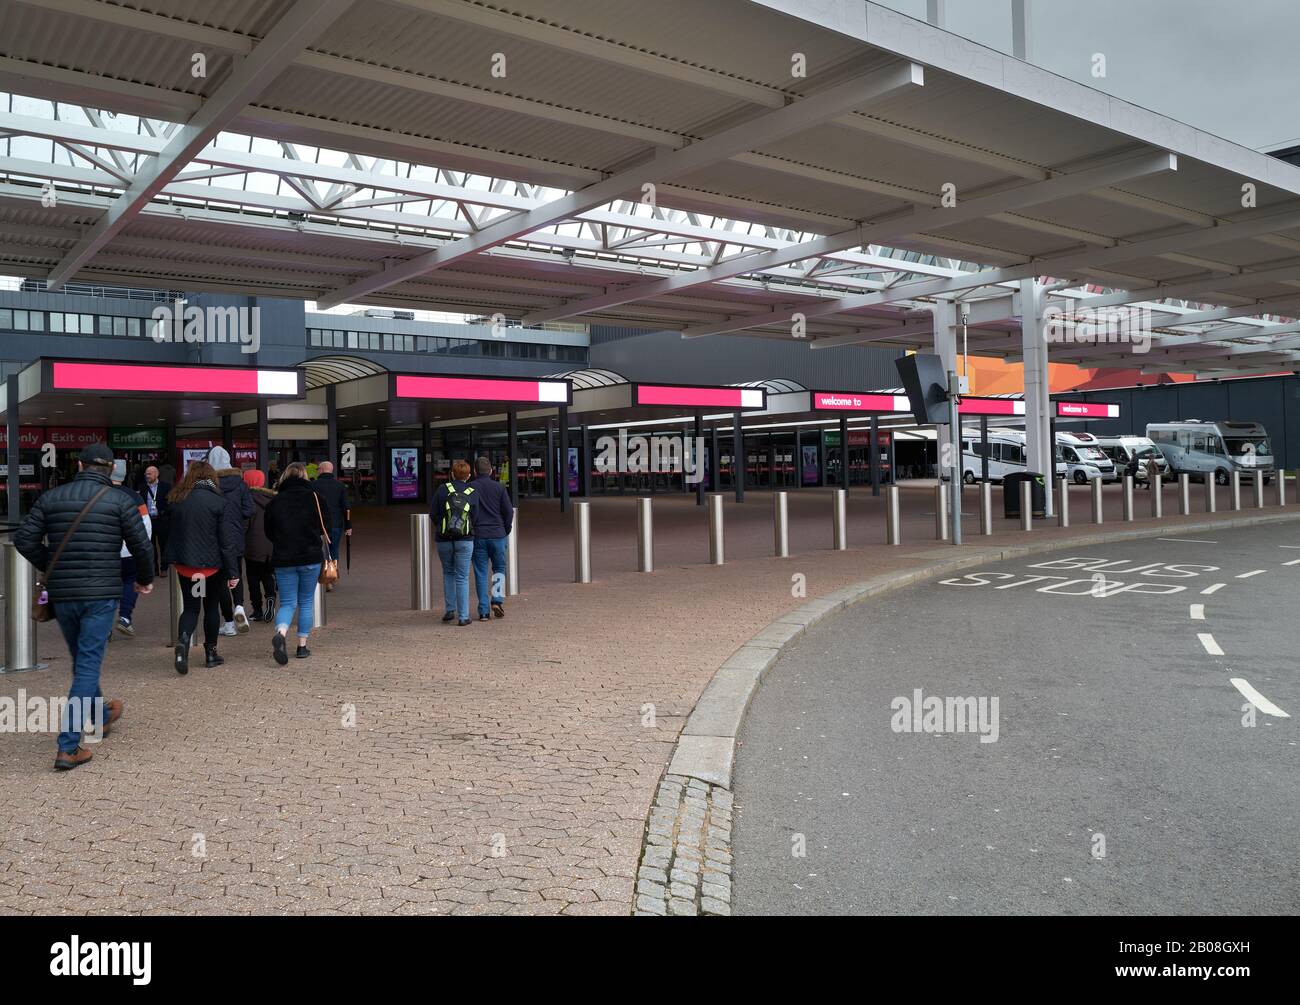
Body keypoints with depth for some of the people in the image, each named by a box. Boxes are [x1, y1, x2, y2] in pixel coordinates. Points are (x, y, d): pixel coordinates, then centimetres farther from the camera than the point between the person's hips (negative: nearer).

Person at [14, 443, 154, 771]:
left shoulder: (51, 497, 4)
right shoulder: (119, 500, -6)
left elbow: (24, 539, 1)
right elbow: (141, 546, -7)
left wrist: (51, 567, 16)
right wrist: (144, 579, 11)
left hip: (62, 595, 4)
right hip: (101, 594, -4)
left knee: (81, 660, 21)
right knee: (88, 665, -1)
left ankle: (102, 715, 42)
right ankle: (68, 747, -5)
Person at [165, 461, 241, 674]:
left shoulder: (177, 501, 1)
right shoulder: (218, 503, -11)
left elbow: (173, 534, 11)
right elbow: (228, 541, -11)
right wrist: (233, 572, -8)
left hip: (184, 565, 3)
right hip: (212, 565, -3)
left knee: (190, 607, 10)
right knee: (211, 607, 13)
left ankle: (183, 641, -16)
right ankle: (211, 653, 19)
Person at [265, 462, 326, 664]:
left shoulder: (275, 501, 1)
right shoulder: (313, 497, -4)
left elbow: (268, 533, 8)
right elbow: (324, 527, 1)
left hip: (283, 559, 1)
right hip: (310, 558, -1)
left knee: (287, 603, 6)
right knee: (306, 602, 12)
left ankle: (280, 633, -22)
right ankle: (302, 645, 11)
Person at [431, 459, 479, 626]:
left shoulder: (442, 489, -4)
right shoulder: (473, 493, -3)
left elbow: (433, 513, -4)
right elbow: (475, 518, -5)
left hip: (443, 539, 1)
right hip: (465, 539, -1)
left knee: (448, 572, 22)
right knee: (462, 578, 4)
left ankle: (450, 610, 19)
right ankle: (463, 617, 1)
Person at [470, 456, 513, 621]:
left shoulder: (469, 488, -1)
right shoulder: (499, 487, 0)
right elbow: (509, 511, -1)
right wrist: (505, 531, 12)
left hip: (477, 536, 0)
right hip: (497, 535, 0)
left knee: (480, 573, 4)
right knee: (499, 569, 16)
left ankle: (483, 611, 3)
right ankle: (498, 600, -2)